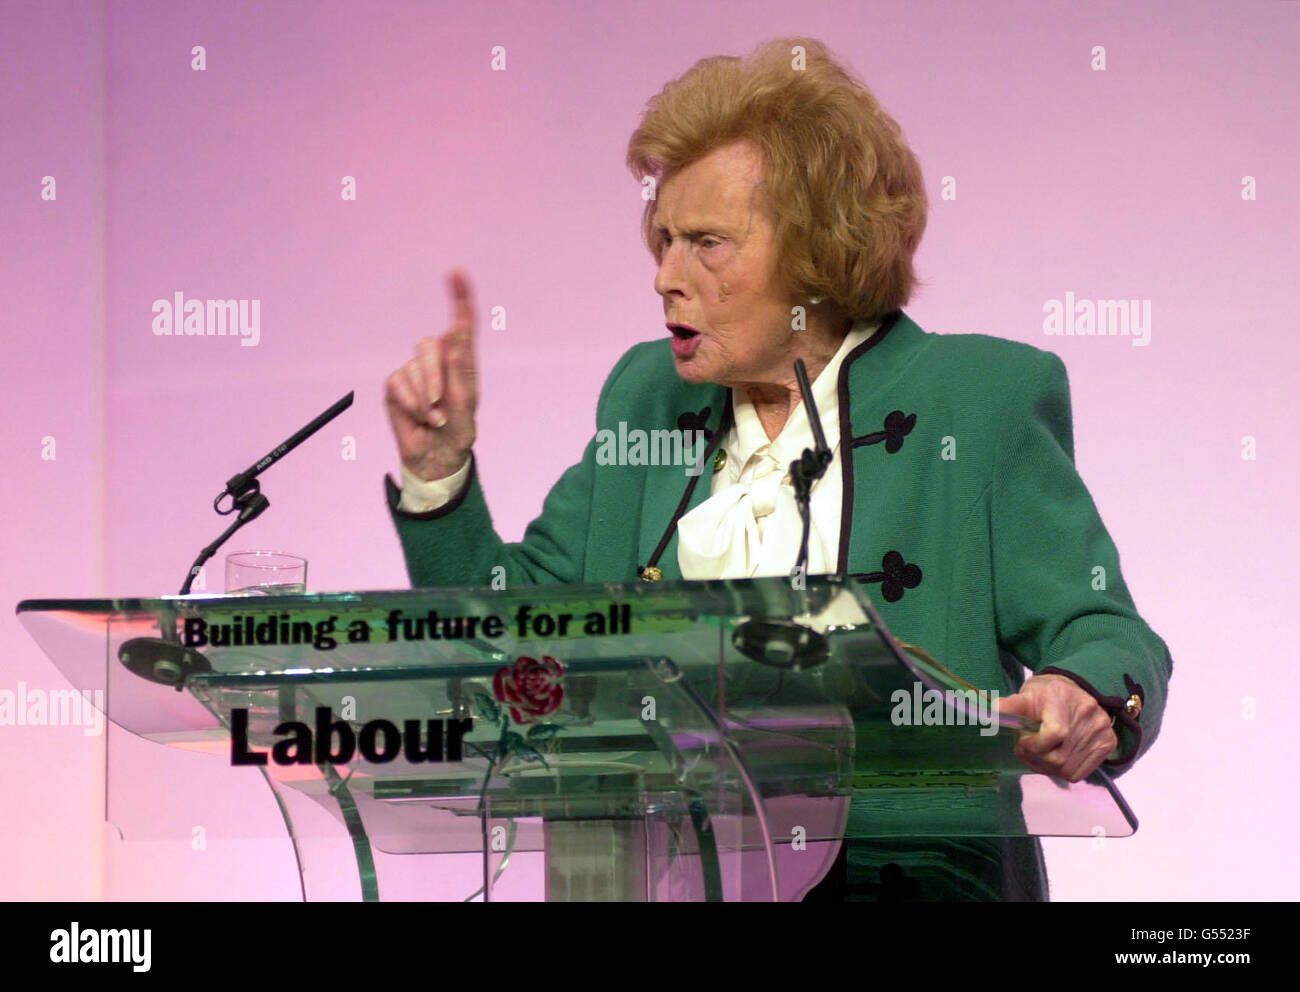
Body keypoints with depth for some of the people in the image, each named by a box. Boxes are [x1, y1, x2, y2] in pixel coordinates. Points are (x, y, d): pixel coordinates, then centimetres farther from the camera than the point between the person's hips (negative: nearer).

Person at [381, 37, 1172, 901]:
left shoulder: (985, 400, 0)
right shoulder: (647, 399, 15)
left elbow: (1109, 641, -4)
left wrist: (1086, 700, -27)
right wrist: (438, 466, 3)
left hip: (917, 879, -3)